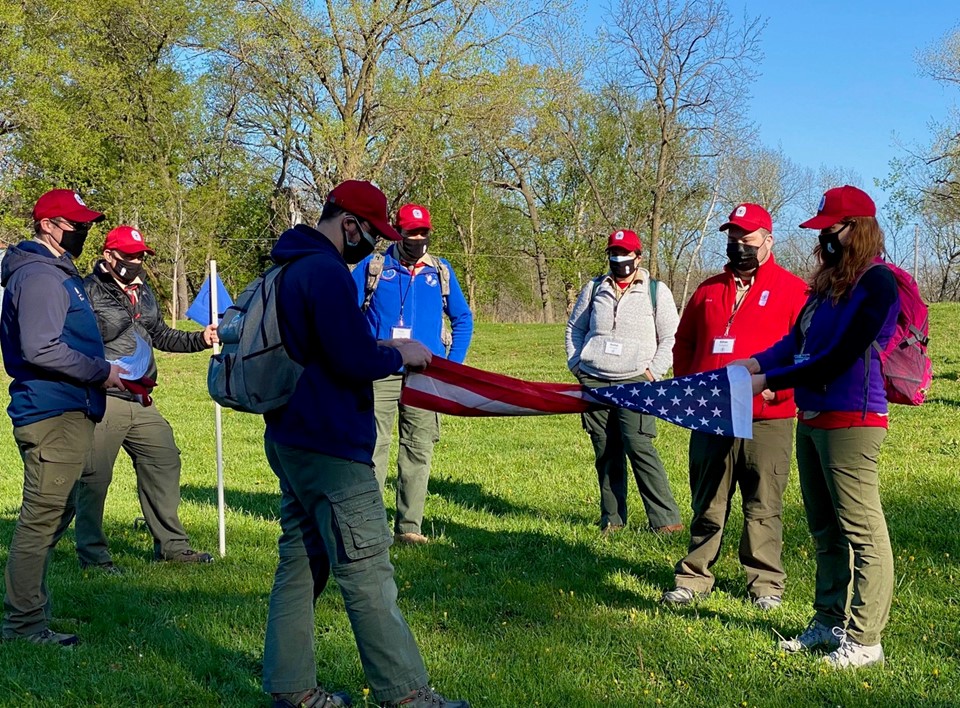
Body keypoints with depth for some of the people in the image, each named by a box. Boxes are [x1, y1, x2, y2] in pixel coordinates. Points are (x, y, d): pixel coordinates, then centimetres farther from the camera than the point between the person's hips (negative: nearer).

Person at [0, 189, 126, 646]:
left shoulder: (58, 273, 20)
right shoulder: (39, 275, -14)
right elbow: (40, 349, -24)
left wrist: (102, 373, 13)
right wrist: (101, 372, -17)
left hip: (66, 411, 11)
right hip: (53, 414, -11)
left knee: (52, 514, 19)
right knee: (42, 517, -6)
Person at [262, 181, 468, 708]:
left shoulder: (290, 267, 15)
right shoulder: (327, 272, -17)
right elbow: (355, 361, -22)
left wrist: (373, 347, 12)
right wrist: (398, 355, -5)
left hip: (290, 441, 10)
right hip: (329, 448, -10)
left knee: (300, 562, 14)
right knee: (367, 574, -4)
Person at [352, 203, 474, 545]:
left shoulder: (441, 272, 11)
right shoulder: (373, 266, 3)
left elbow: (463, 319, 18)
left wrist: (454, 366, 8)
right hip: (379, 374, -2)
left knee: (419, 452, 5)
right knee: (372, 447, -7)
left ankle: (409, 527, 13)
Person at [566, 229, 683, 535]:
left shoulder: (656, 291, 4)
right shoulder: (595, 288, 13)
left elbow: (670, 337, 4)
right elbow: (575, 327, 22)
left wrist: (653, 371, -6)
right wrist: (575, 363, 12)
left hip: (634, 382, -3)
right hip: (593, 382, 4)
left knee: (639, 447, -16)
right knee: (605, 453, 6)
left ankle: (665, 519, -11)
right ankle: (611, 518, 15)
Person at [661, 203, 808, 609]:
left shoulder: (791, 290, 0)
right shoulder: (709, 291, 15)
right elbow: (683, 343, 23)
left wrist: (779, 386, -16)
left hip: (766, 421, -4)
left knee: (763, 507, 4)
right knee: (707, 503, 10)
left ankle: (765, 582, 14)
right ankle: (694, 576, 18)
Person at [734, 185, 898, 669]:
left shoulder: (877, 283, -12)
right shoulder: (828, 282, 15)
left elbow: (839, 358, -17)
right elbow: (795, 341, 15)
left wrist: (768, 381, -15)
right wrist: (752, 363, -2)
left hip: (851, 421, -9)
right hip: (811, 419, 9)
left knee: (862, 532, -2)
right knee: (825, 531, 16)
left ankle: (865, 640, 5)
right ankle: (829, 623, 27)